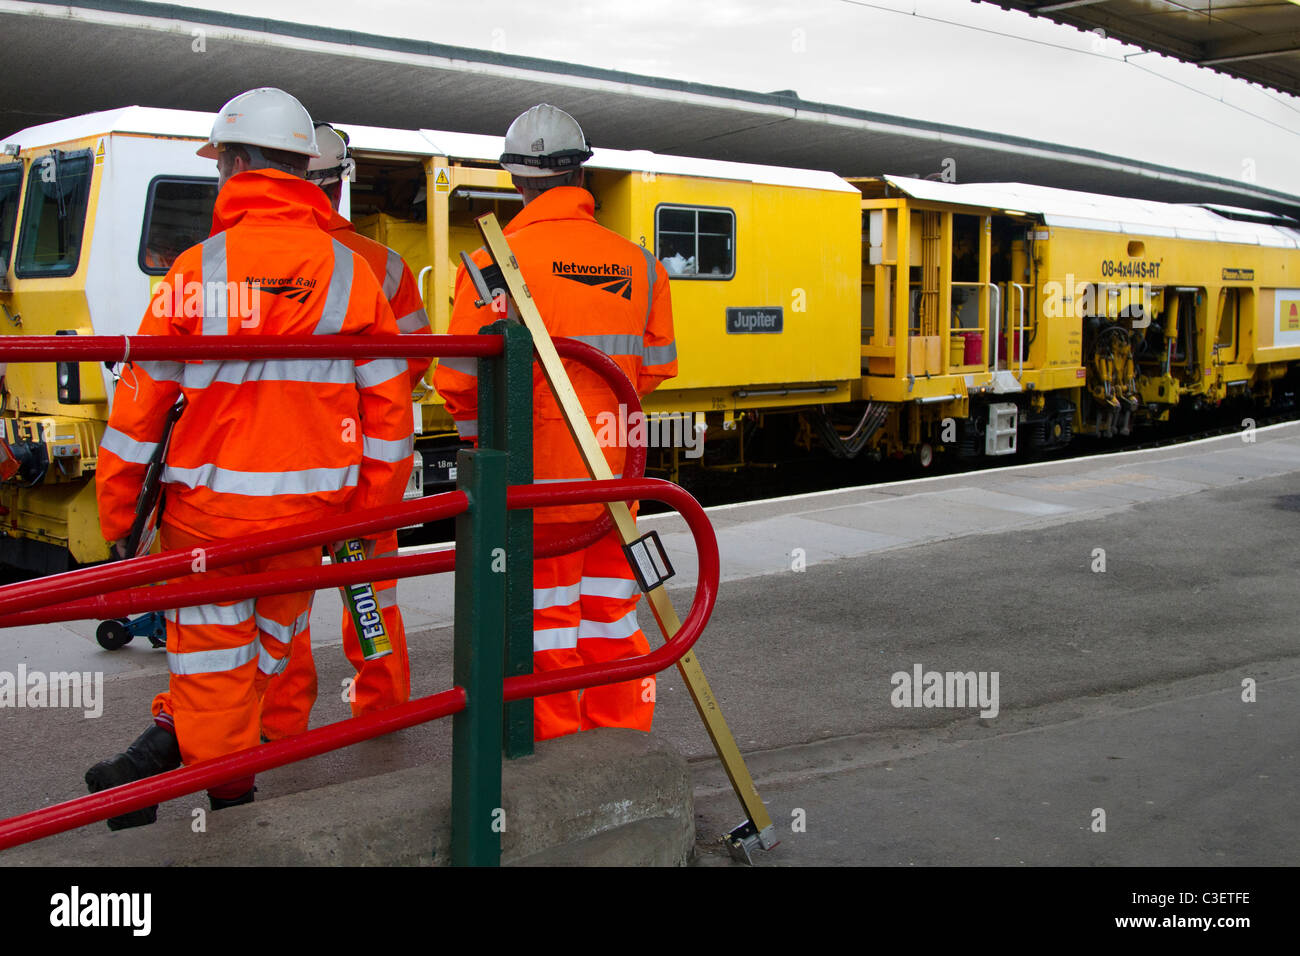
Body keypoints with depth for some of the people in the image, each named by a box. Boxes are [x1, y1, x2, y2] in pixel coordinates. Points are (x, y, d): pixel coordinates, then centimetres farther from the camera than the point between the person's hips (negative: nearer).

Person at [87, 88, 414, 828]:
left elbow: (141, 401, -6)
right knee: (270, 637, 19)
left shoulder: (198, 270, -9)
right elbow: (388, 405, 0)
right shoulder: (352, 272, -3)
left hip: (211, 504, -2)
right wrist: (372, 509, 10)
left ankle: (224, 784, 25)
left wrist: (115, 512, 5)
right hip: (310, 508, 2)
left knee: (213, 649, 13)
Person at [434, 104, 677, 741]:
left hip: (536, 479, -5)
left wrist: (479, 433, 10)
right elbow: (656, 367, 10)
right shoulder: (638, 264, 3)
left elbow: (460, 379, -10)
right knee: (613, 618, 16)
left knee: (547, 624, 7)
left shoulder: (496, 262, -12)